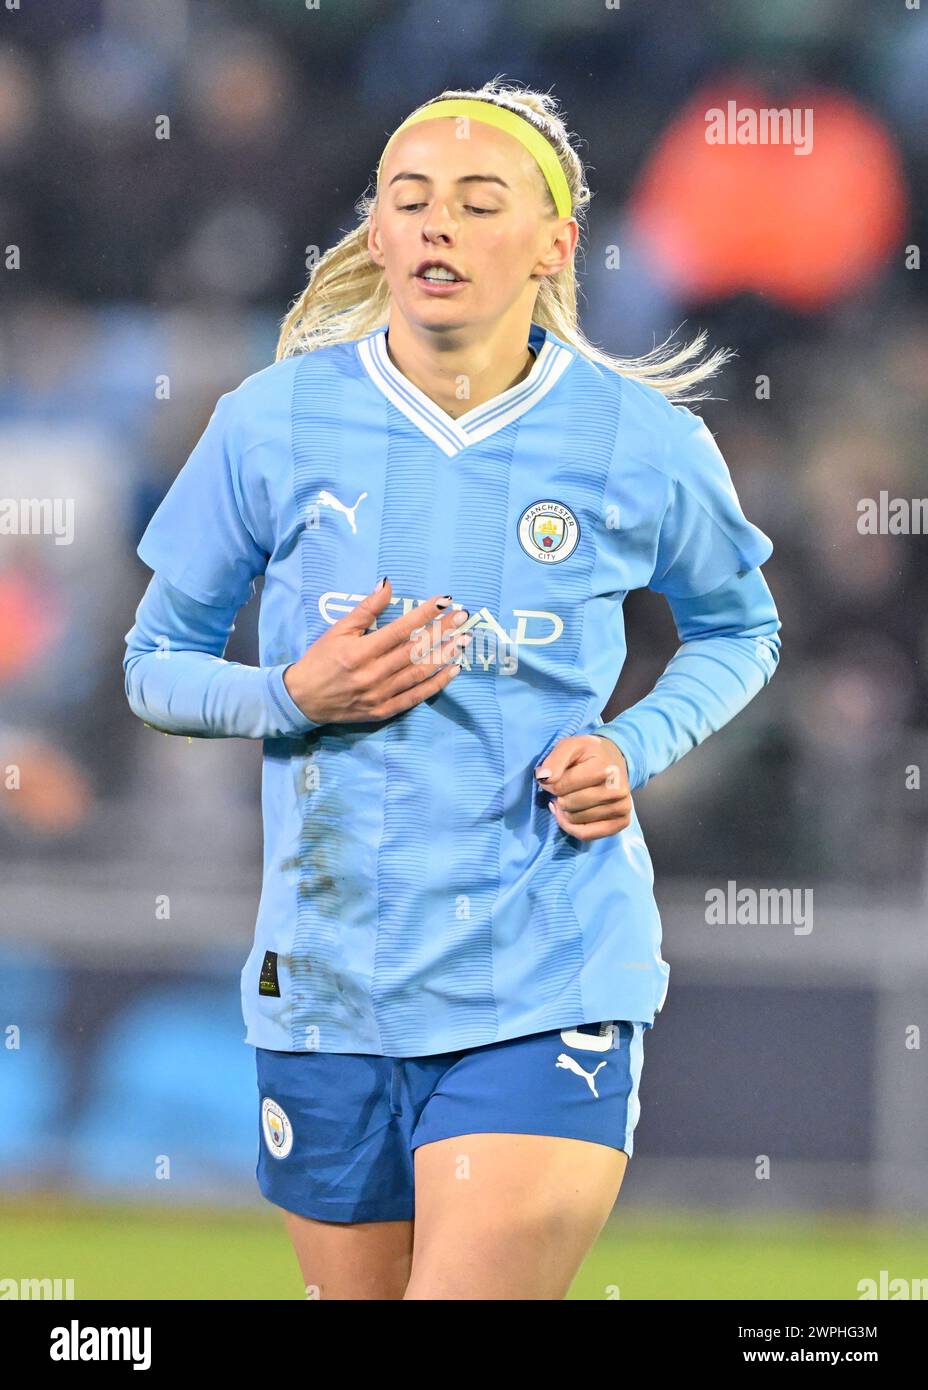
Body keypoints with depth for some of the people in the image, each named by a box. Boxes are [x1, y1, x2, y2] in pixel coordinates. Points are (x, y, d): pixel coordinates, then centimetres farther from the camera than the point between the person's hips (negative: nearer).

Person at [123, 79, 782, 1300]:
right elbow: (157, 667, 9)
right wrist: (295, 695, -12)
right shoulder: (273, 425, -1)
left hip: (550, 995, -2)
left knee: (484, 1279, -16)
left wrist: (634, 748, -3)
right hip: (328, 981, 2)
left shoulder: (644, 445, -3)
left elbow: (736, 630, 17)